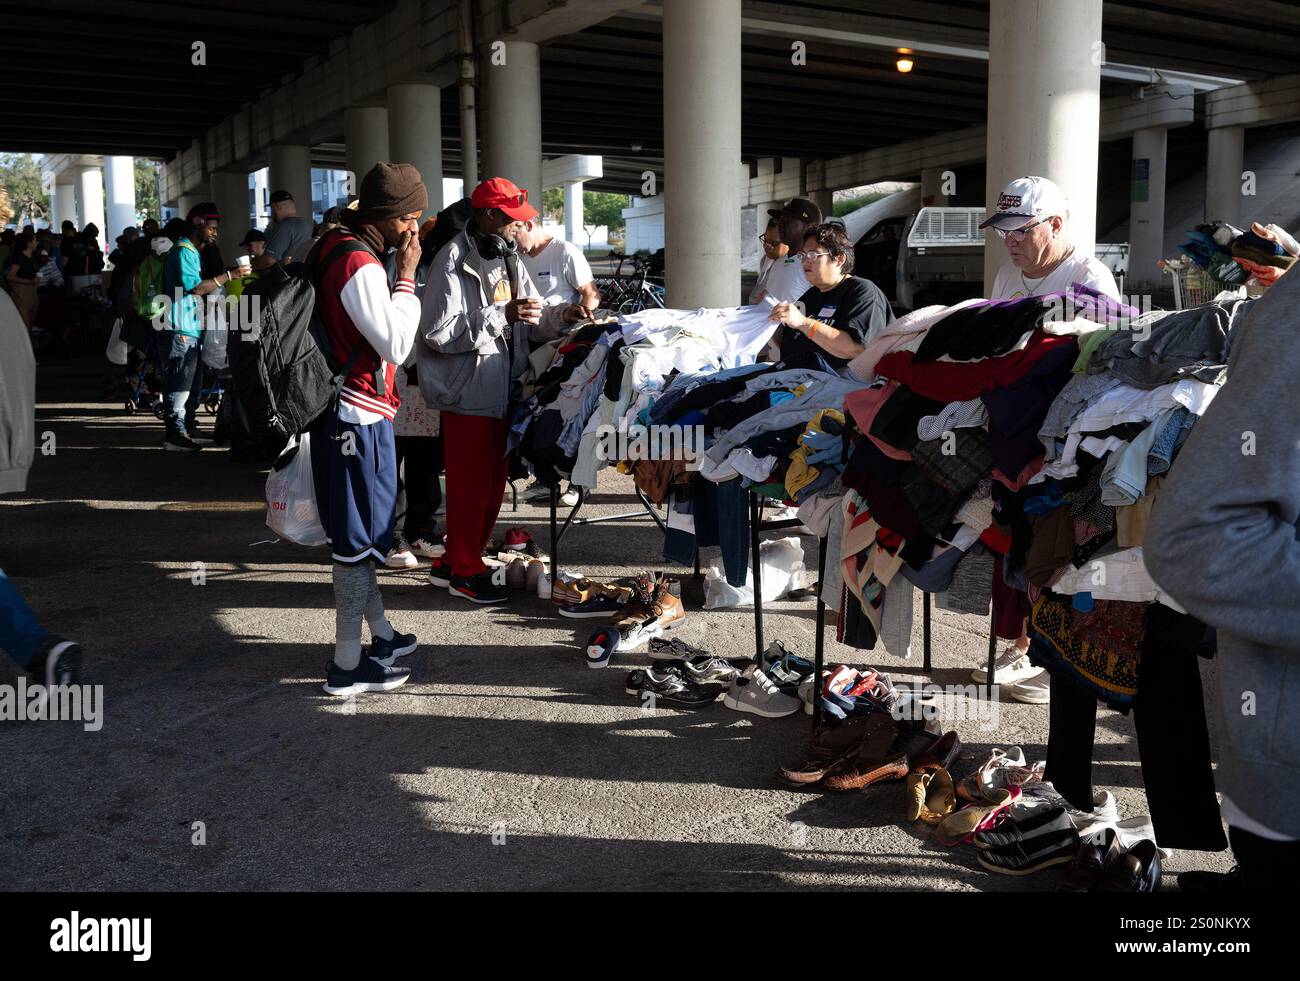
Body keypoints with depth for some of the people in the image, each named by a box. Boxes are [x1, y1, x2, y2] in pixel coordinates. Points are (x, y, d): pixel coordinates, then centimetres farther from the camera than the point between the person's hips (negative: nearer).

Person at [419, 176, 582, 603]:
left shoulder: (508, 259, 11)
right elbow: (439, 331, -23)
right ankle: (465, 571, 16)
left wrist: (561, 316, -5)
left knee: (492, 485, 16)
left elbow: (530, 322, 15)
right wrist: (501, 315, -26)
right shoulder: (453, 262, -15)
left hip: (501, 389, 9)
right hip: (468, 391, -9)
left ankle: (455, 561, 30)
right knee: (470, 485, 2)